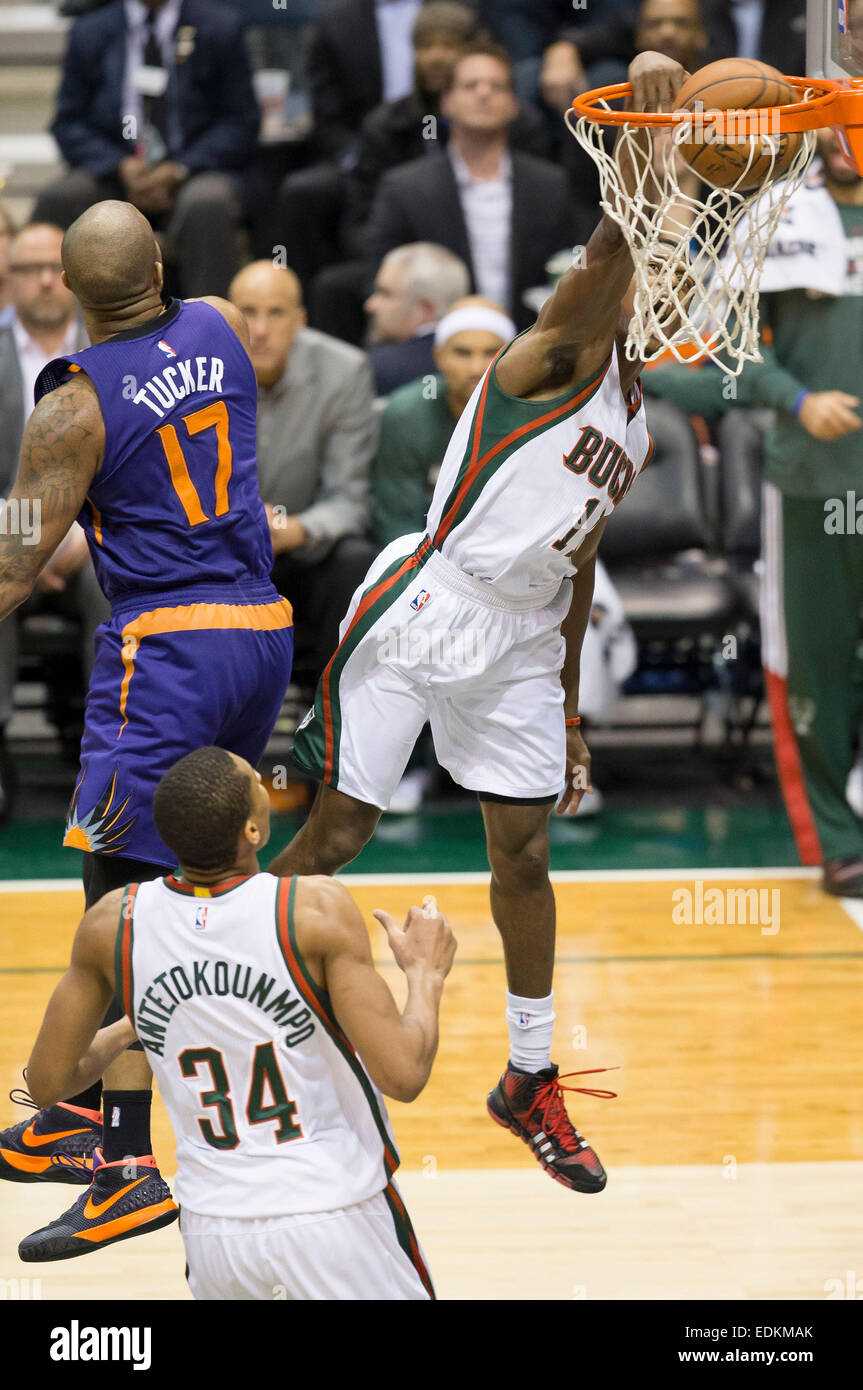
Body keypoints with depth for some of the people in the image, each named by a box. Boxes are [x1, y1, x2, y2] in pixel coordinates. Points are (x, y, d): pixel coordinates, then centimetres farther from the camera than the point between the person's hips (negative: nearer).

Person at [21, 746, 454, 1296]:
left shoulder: (112, 924, -5)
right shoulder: (319, 911, -17)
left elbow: (48, 1081, 5)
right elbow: (402, 1075, -18)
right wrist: (426, 973, 0)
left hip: (213, 1231, 4)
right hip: (335, 1218, -4)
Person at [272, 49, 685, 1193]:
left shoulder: (637, 434, 16)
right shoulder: (564, 357, -7)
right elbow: (612, 251, -26)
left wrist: (571, 711, 22)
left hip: (520, 647, 7)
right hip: (420, 614, -7)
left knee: (525, 850, 7)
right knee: (340, 832, -2)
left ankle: (530, 1081, 17)